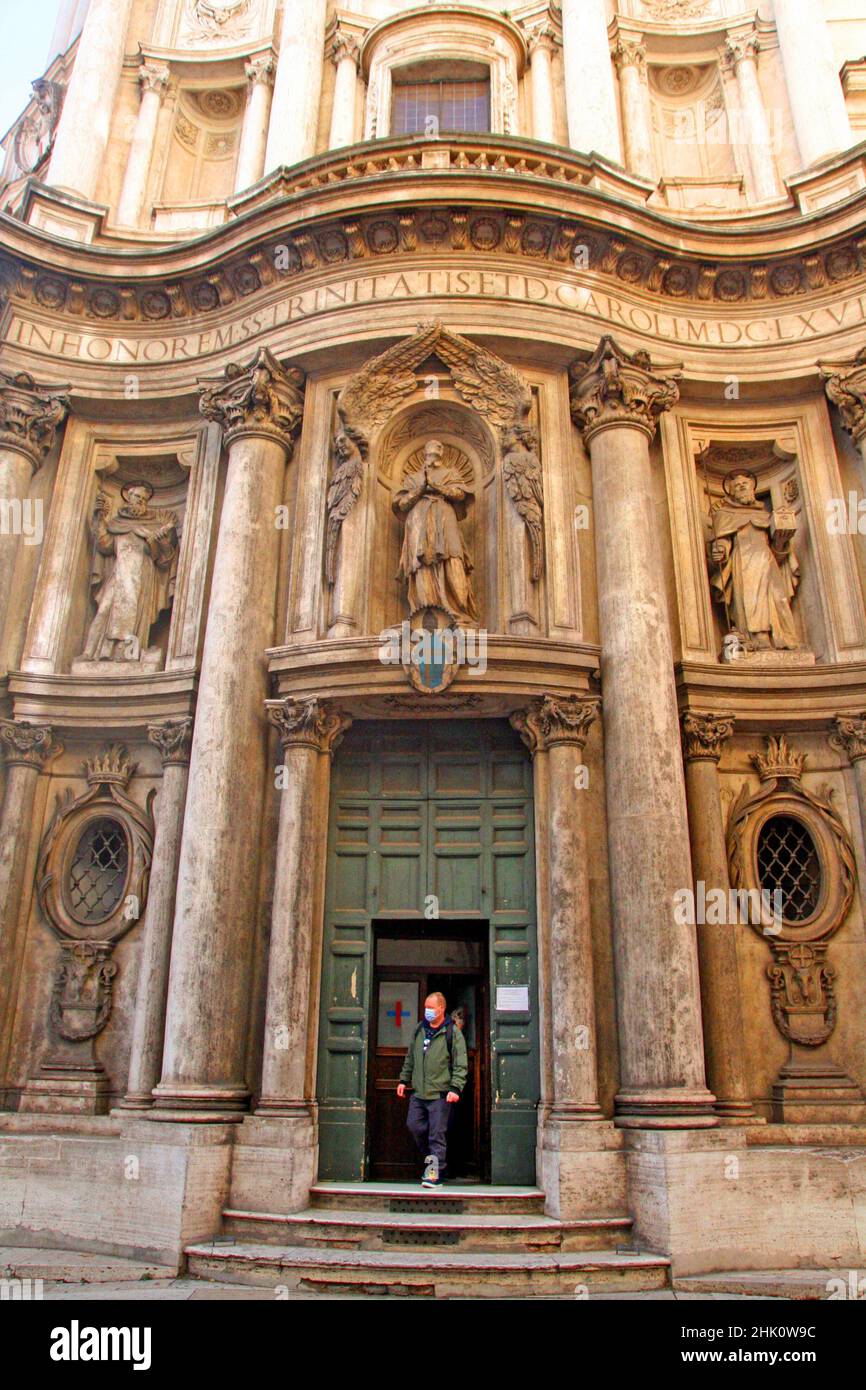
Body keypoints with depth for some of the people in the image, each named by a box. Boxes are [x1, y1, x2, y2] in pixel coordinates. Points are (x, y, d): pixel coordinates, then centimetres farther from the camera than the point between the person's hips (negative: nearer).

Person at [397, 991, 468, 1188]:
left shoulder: (452, 1033, -5)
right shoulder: (420, 1029, 12)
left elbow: (461, 1064, -7)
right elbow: (410, 1058, 22)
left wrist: (455, 1088, -16)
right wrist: (404, 1079, 18)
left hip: (440, 1093, -6)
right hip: (418, 1091, 6)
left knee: (437, 1133, -4)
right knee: (413, 1125, 4)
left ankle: (436, 1173, 4)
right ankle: (431, 1157, 27)